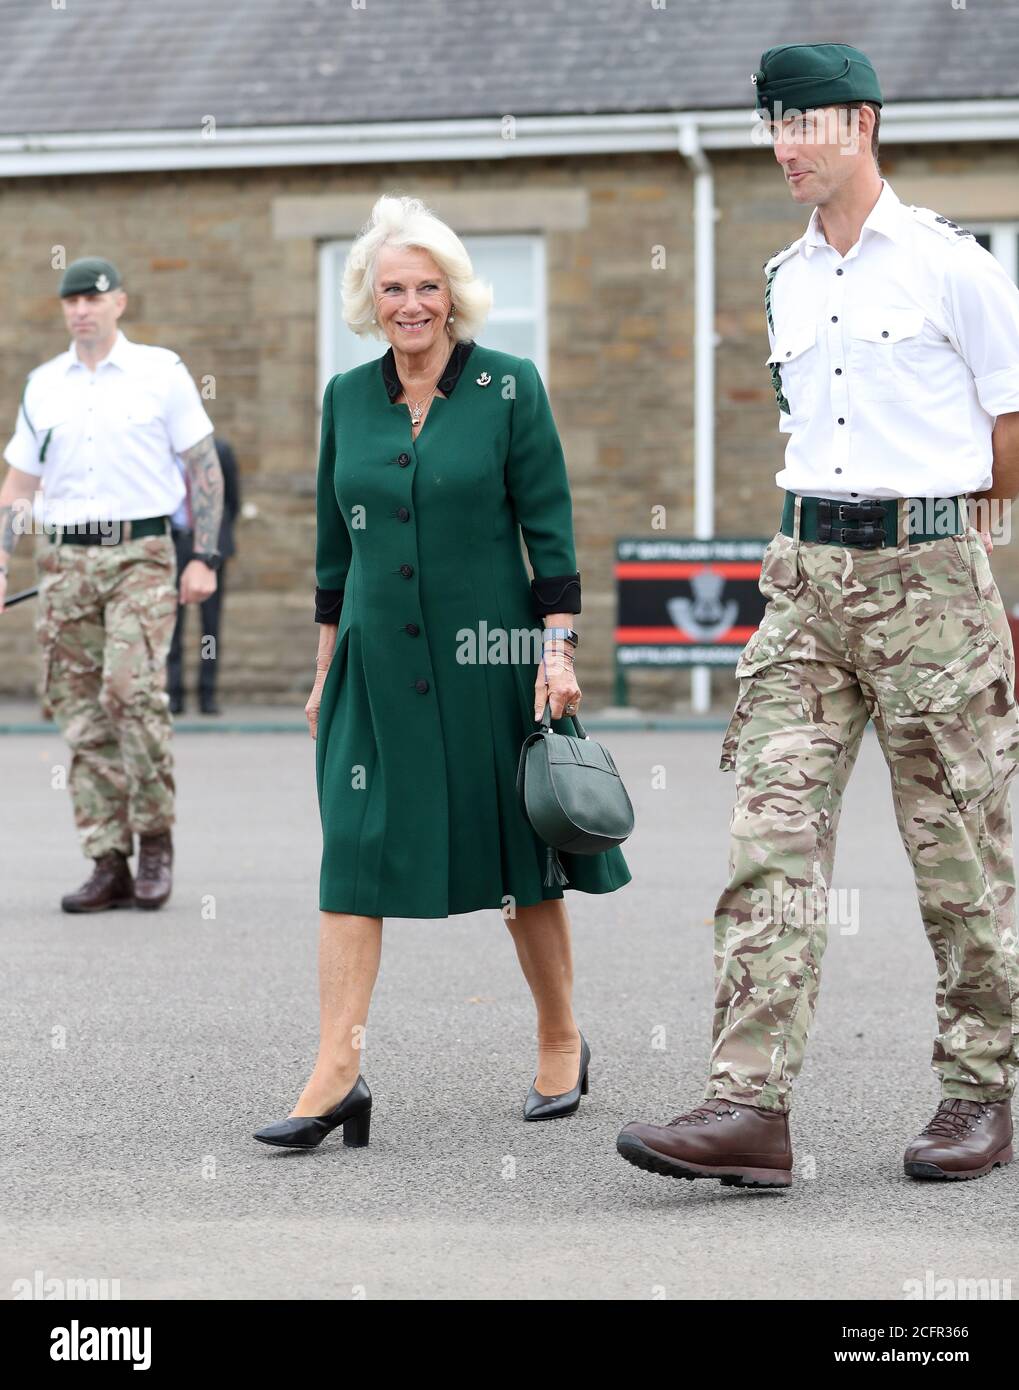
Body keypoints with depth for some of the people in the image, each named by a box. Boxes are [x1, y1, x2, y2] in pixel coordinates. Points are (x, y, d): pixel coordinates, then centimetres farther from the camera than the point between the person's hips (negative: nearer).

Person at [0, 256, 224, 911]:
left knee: (133, 687, -20)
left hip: (141, 552, -4)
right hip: (65, 558, 4)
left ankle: (156, 838, -4)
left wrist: (205, 558, -2)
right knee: (82, 712, 1)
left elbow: (205, 468, 4)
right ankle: (109, 865, 5)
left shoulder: (162, 372, 2)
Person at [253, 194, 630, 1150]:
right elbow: (335, 546, 14)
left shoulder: (508, 389, -3)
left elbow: (550, 533, -4)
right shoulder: (347, 398, 8)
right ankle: (337, 1073, -8)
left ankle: (561, 1043, 24)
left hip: (489, 658, -3)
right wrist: (325, 669, 14)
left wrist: (559, 653, -11)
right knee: (354, 856, -6)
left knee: (519, 860, 6)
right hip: (377, 664, 3)